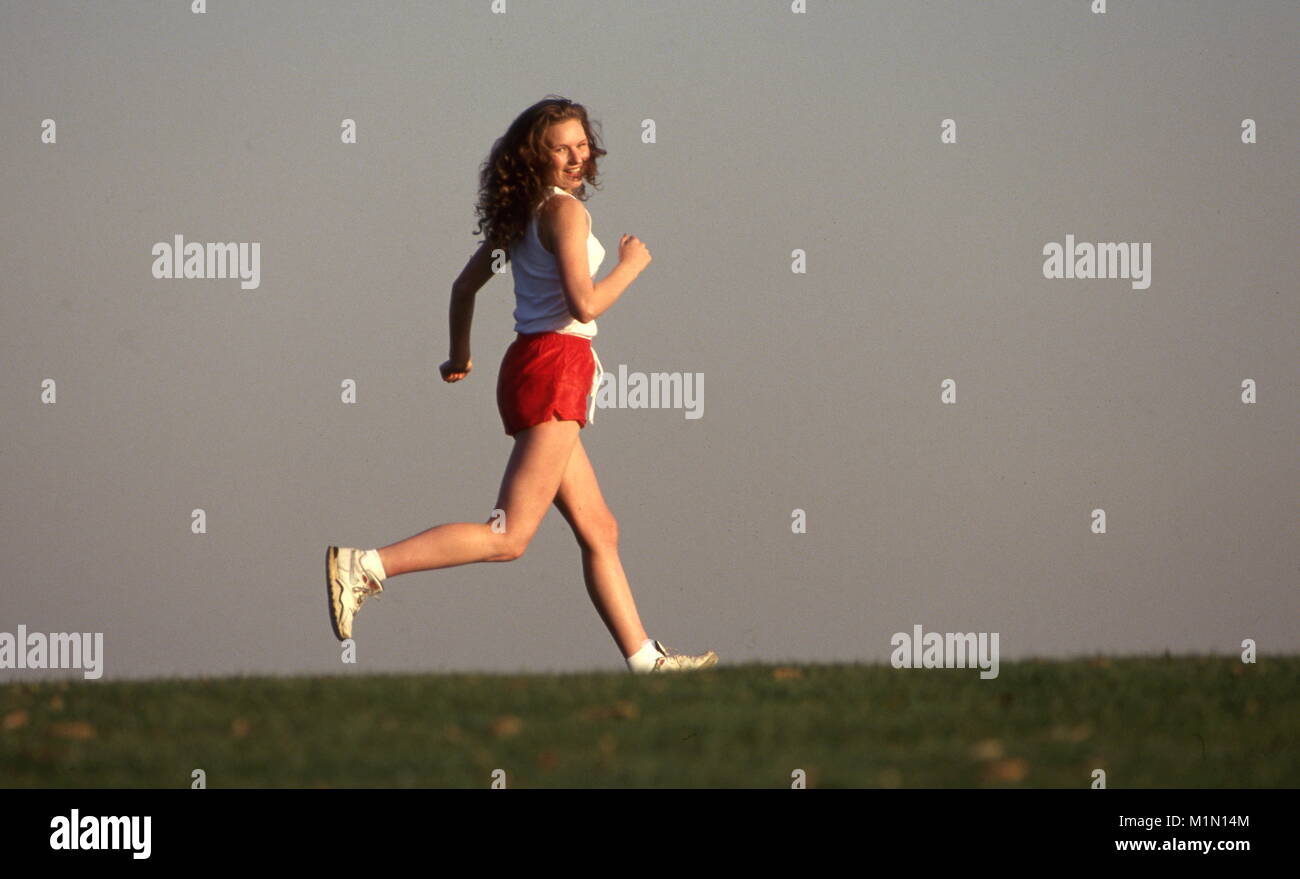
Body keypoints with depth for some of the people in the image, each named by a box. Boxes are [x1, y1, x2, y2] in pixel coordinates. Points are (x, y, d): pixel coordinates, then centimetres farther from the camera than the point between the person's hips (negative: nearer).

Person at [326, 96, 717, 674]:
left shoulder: (519, 213, 14)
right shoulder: (564, 211, -11)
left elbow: (466, 284, 22)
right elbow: (584, 304, -20)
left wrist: (459, 358, 34)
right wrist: (632, 264, -4)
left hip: (531, 365, 10)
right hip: (555, 366, -10)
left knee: (598, 530, 11)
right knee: (508, 536, -14)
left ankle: (643, 658, 13)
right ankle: (365, 566, -21)